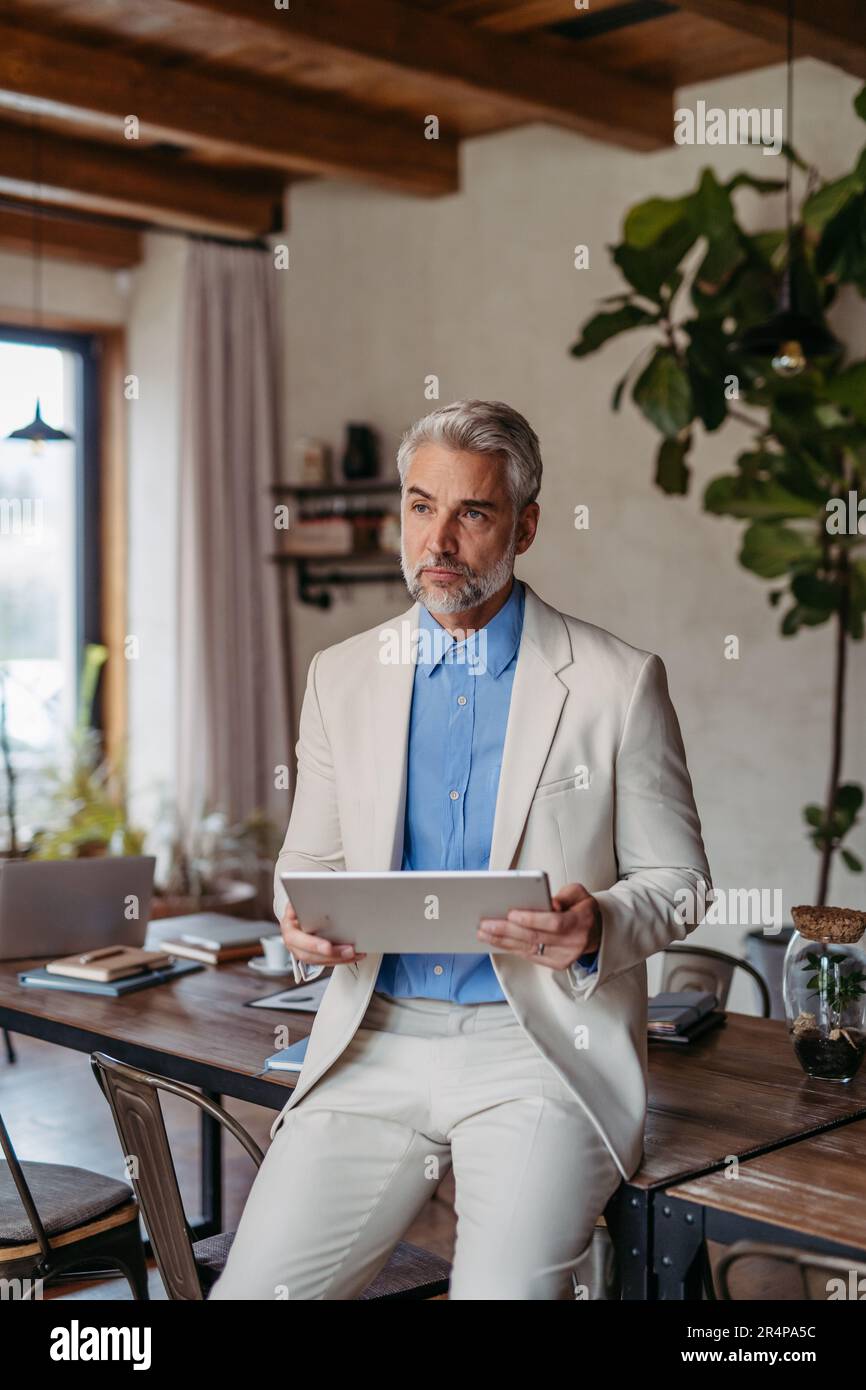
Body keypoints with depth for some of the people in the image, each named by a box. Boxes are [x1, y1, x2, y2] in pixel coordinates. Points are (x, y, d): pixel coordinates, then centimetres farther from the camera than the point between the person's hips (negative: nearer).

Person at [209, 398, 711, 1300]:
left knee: (507, 1288, -24)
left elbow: (676, 879, 5)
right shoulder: (341, 676, 11)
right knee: (254, 1287, -9)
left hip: (544, 1049, -3)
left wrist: (596, 928, -16)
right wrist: (303, 921, -5)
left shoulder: (617, 681, 0)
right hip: (376, 1044, 3)